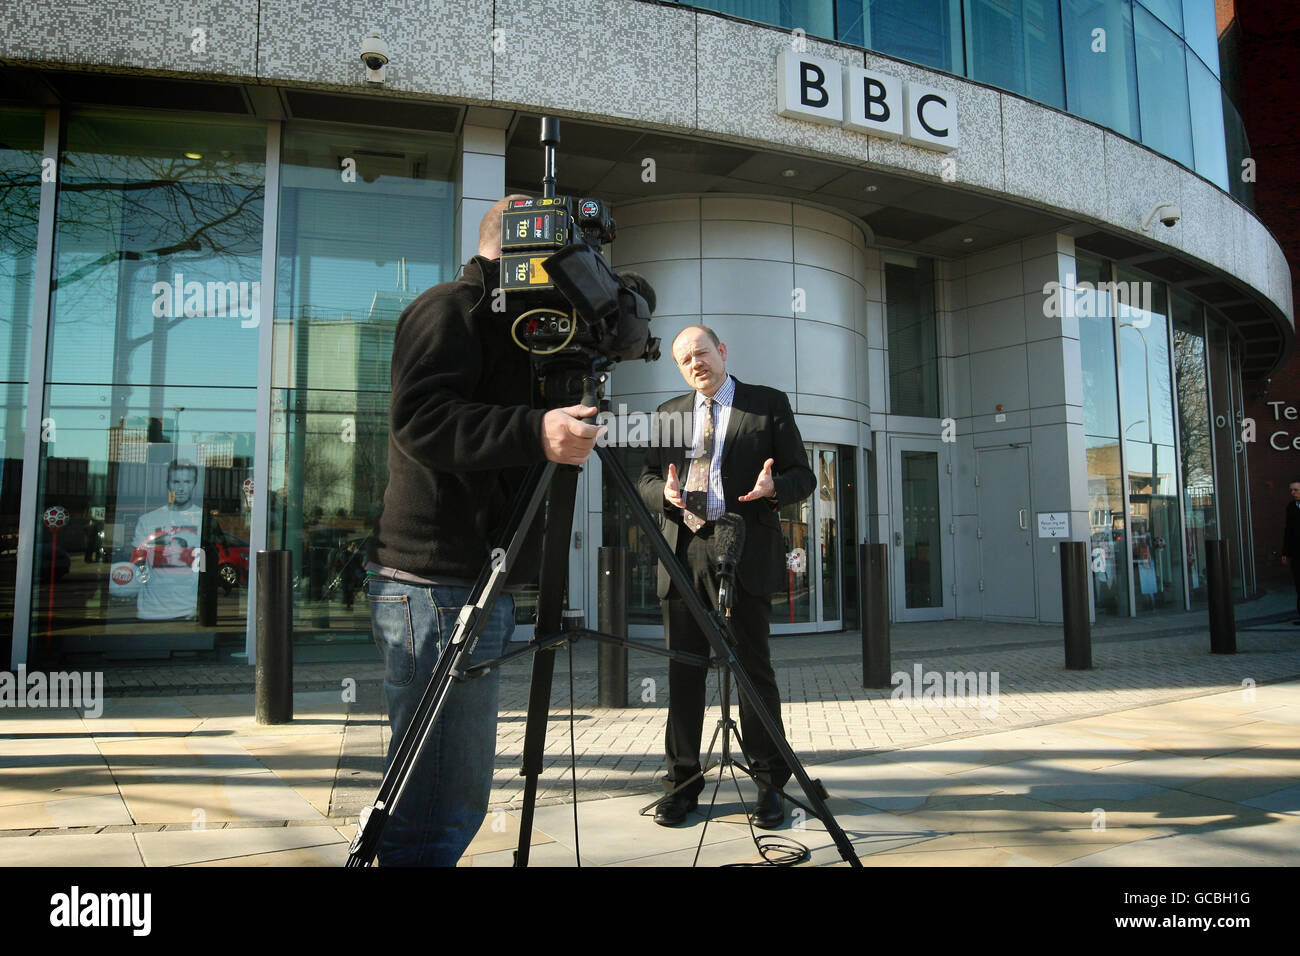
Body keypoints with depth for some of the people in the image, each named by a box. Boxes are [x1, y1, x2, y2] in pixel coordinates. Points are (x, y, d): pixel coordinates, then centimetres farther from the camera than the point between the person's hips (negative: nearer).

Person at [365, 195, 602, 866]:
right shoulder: (449, 308, -6)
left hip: (475, 585, 11)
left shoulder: (500, 324, 24)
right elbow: (420, 420, -22)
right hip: (438, 585, -10)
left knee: (458, 804, 18)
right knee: (436, 816, -6)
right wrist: (534, 433, -31)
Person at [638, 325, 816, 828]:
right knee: (683, 672, 7)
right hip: (682, 554, 4)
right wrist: (666, 493, -6)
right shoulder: (669, 413, 17)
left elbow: (803, 476, 5)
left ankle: (769, 784, 14)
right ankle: (682, 782, 19)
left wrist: (773, 488, -17)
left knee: (753, 668, 0)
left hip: (744, 554, -3)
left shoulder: (769, 404, 7)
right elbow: (645, 479, 17)